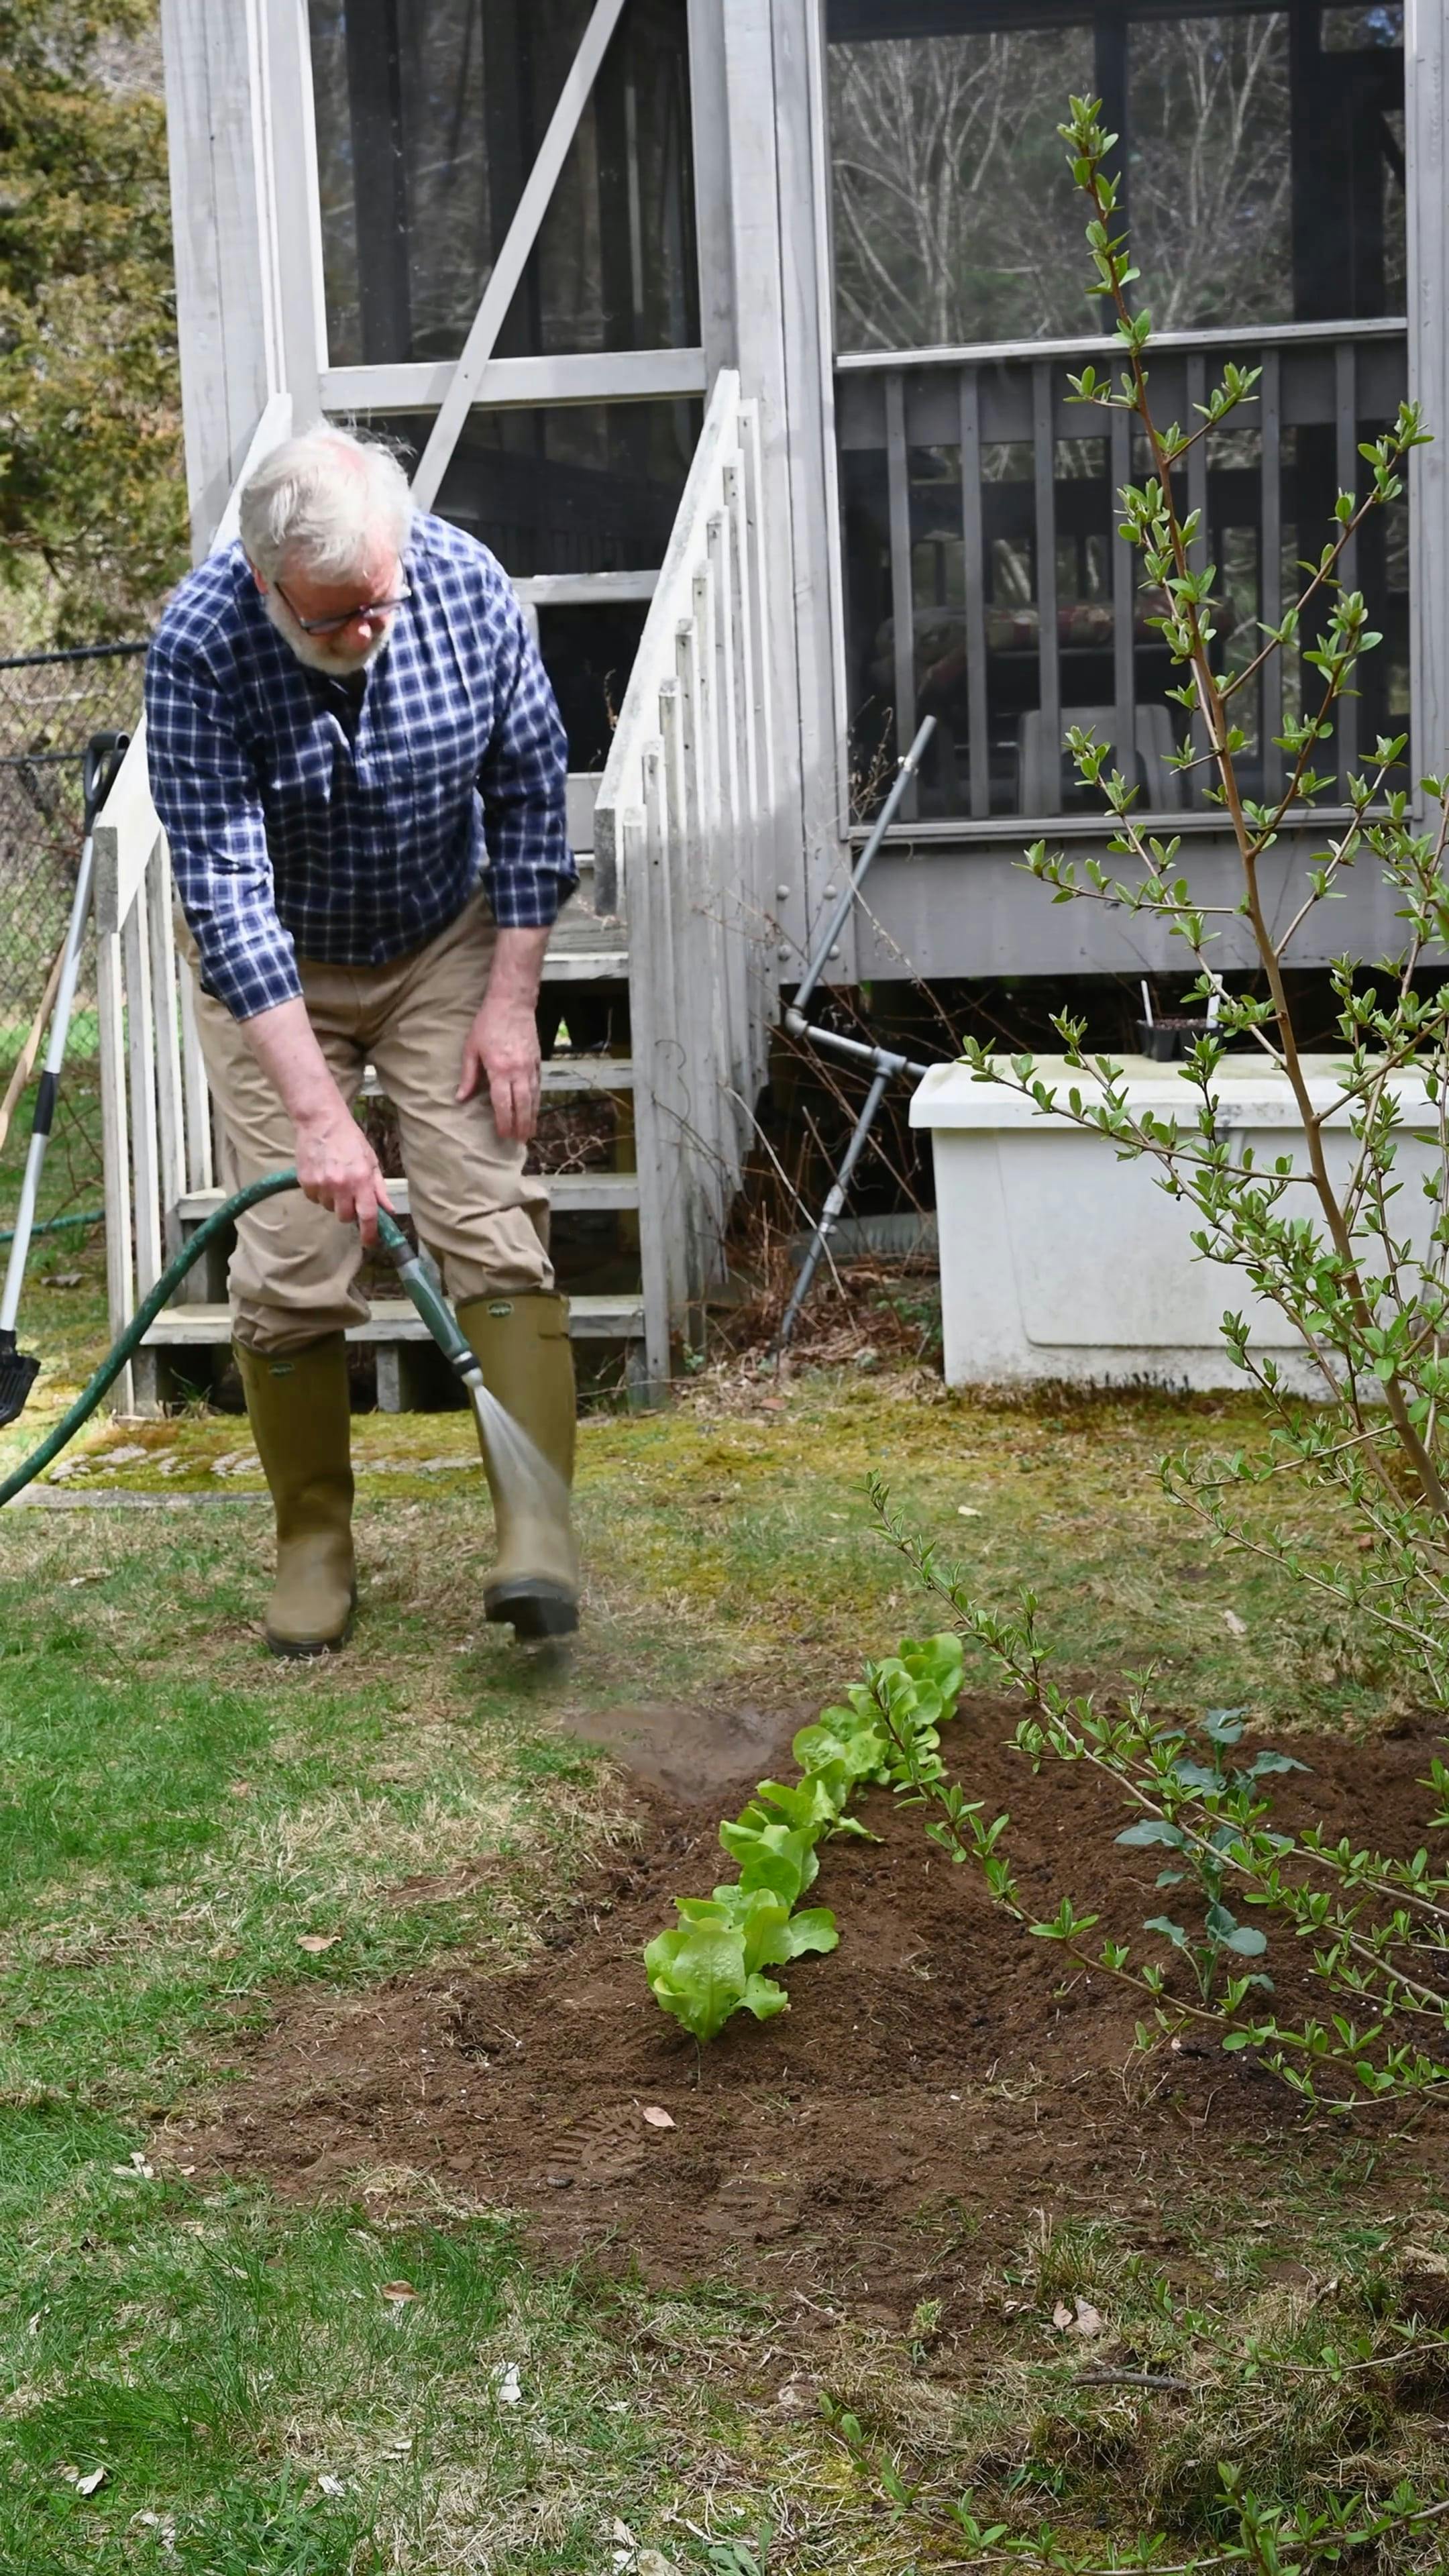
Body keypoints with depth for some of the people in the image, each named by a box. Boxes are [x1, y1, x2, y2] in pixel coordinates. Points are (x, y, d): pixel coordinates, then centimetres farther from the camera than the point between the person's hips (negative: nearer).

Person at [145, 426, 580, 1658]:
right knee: (290, 1267, -5)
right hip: (271, 968, -1)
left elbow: (528, 792, -8)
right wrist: (320, 1113, -34)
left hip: (446, 943, 1)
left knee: (494, 1223, -11)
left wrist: (511, 999, -10)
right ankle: (315, 1545, 12)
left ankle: (539, 1533, -11)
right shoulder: (200, 645, -29)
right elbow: (227, 893, -30)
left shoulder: (470, 587, -22)